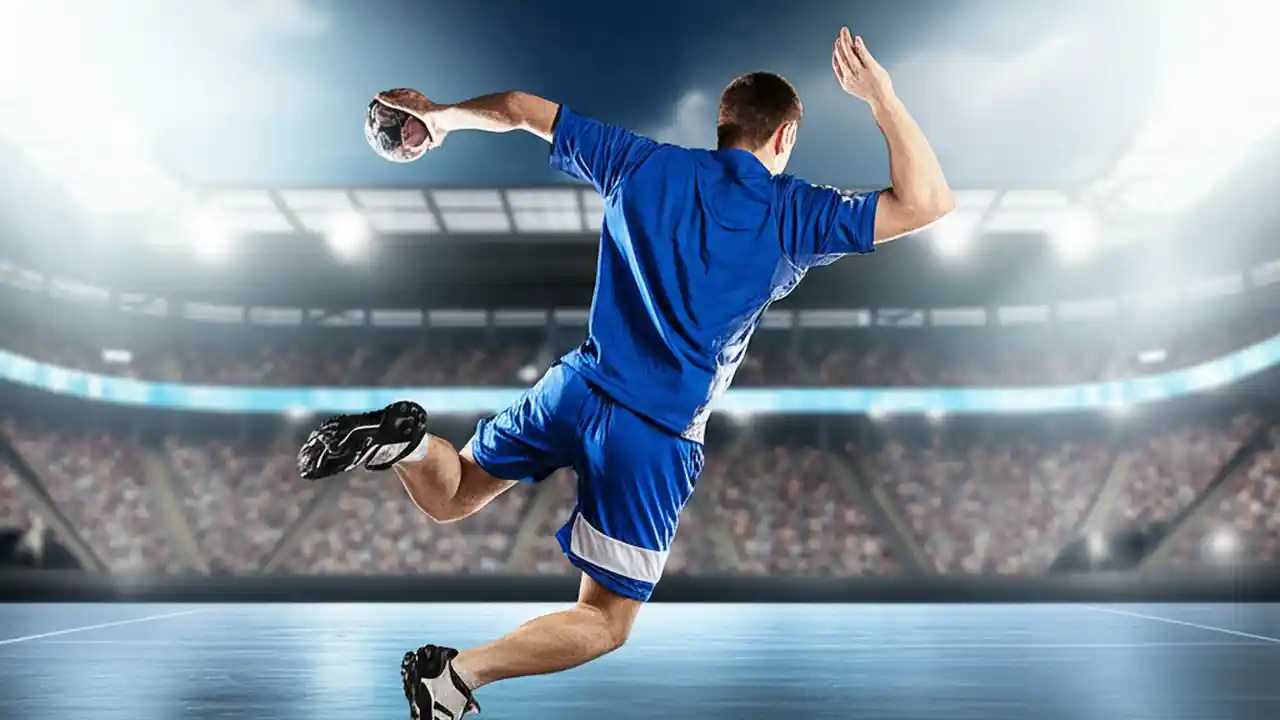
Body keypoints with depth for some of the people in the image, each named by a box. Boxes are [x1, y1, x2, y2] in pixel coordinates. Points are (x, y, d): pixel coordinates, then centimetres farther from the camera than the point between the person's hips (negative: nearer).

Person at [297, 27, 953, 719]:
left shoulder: (645, 165, 5)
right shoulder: (793, 215, -3)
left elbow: (520, 109, 10)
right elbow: (928, 200, -4)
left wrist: (440, 114, 26)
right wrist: (880, 95, -2)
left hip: (576, 386, 3)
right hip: (658, 437, -3)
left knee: (448, 497, 23)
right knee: (605, 623, 12)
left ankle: (411, 444, -12)